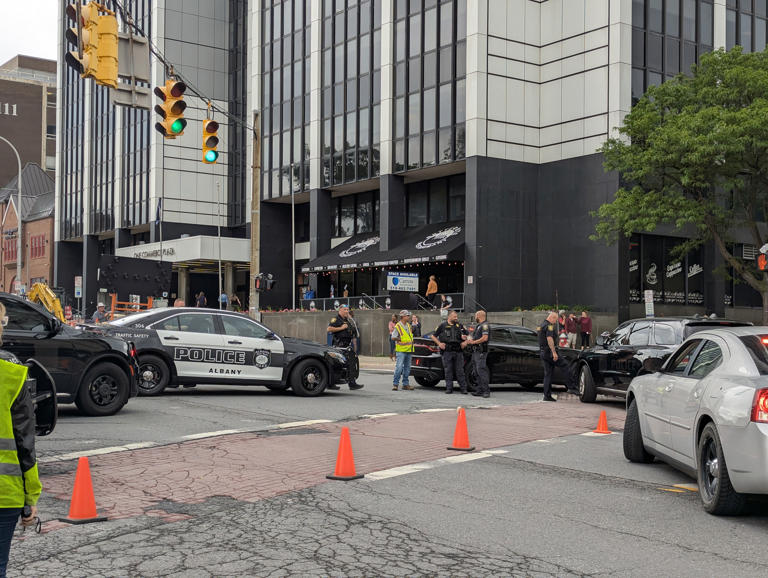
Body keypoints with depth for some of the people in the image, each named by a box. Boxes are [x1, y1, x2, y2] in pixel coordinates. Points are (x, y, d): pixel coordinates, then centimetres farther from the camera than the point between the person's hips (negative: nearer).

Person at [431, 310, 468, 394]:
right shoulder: (442, 325, 8)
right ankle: (449, 388, 6)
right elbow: (433, 336, 10)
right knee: (448, 371, 0)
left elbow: (467, 335, 23)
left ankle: (463, 388, 2)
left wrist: (465, 342, 4)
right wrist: (439, 343, -2)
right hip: (447, 352, -1)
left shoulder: (460, 326, 14)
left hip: (458, 352, 1)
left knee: (460, 370, -1)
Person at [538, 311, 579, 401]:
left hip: (542, 353, 10)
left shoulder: (541, 325, 20)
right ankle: (571, 387, -7)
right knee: (566, 366, -4)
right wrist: (554, 352, -27)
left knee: (547, 374, 9)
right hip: (549, 352, -10)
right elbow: (549, 339, -25)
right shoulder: (549, 326, -12)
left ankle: (547, 396, 6)